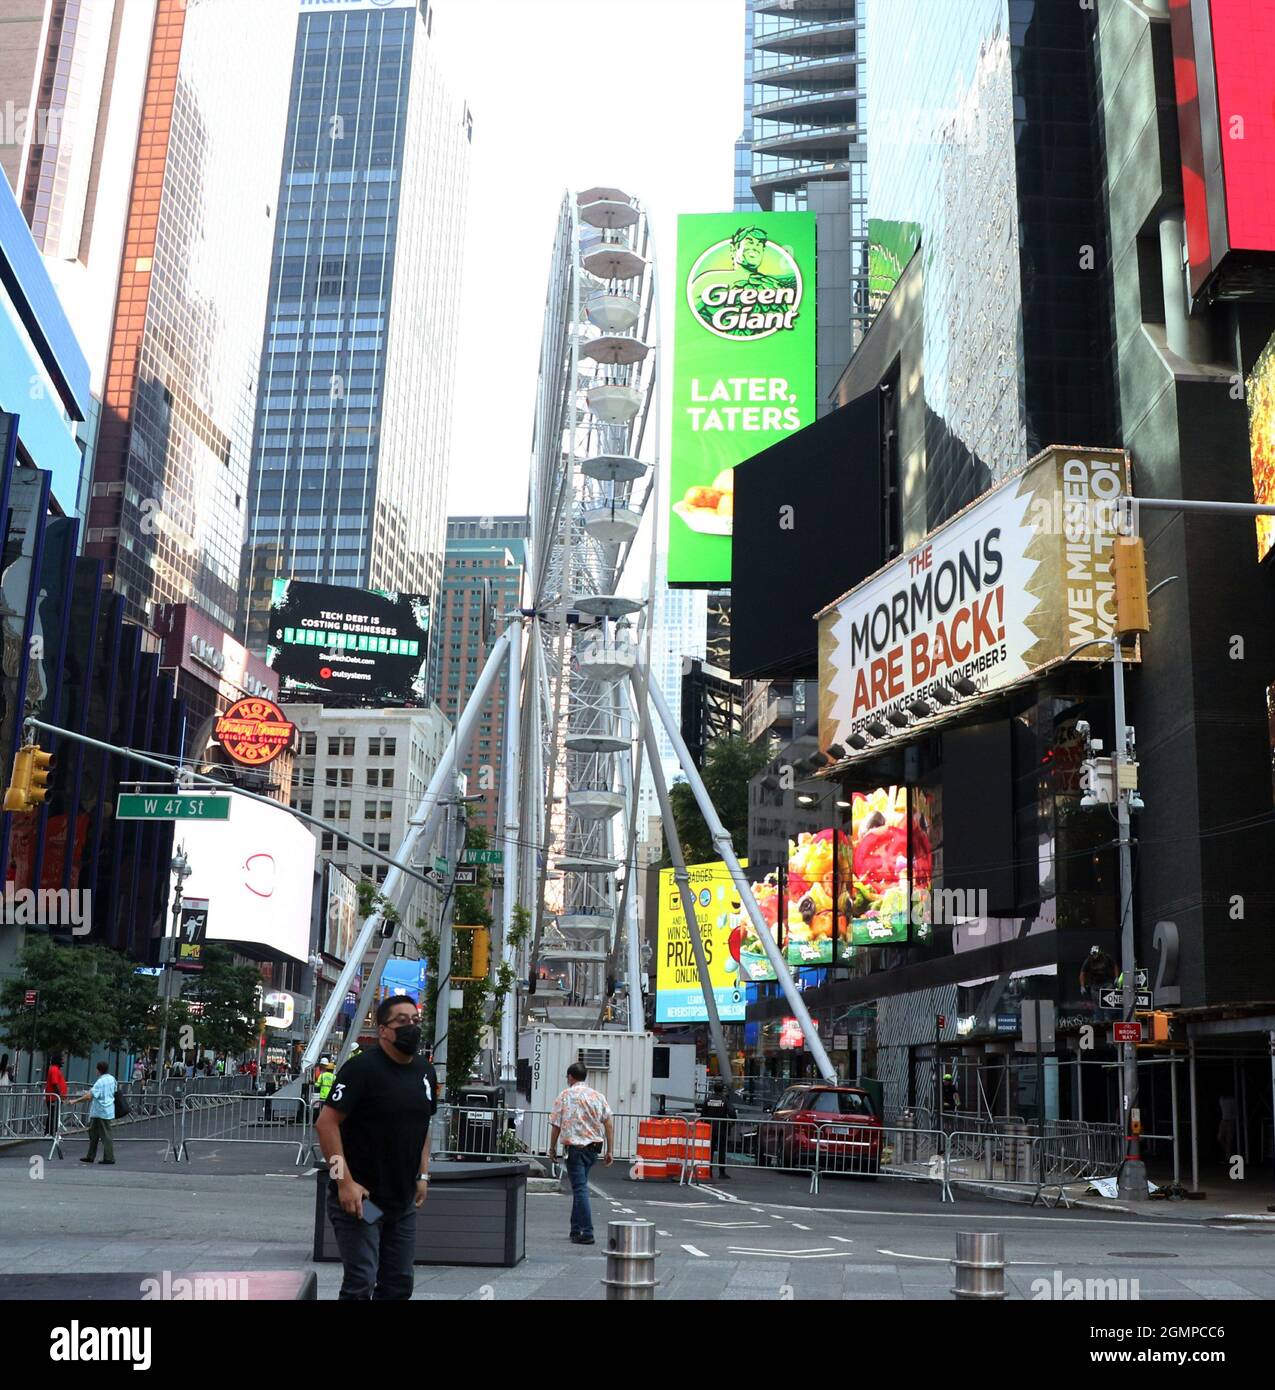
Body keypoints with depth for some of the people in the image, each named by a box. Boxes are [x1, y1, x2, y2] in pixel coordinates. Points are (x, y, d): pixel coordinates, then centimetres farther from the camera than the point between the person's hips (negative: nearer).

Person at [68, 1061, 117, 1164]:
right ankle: (90, 1156, 22)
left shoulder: (100, 1082, -18)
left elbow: (89, 1096, -26)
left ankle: (109, 1158, 0)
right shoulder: (112, 1079, 8)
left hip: (101, 1112, -9)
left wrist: (75, 1101, -21)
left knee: (105, 1135, -4)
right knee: (93, 1132, 17)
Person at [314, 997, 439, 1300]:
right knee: (360, 1283, -6)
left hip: (403, 1199, 7)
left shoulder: (425, 1071, 8)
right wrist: (345, 1182, -22)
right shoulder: (363, 1068, -15)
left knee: (399, 1284, 12)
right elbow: (326, 1123, -19)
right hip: (360, 1196, -7)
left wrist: (423, 1175, 10)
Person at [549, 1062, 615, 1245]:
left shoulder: (564, 1096, -3)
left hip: (574, 1148, -5)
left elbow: (556, 1126, -3)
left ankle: (587, 1233, -10)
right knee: (580, 1186, 18)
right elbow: (609, 1125, 3)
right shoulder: (598, 1096, 8)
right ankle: (576, 1229, 22)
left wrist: (552, 1149, 8)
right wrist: (610, 1151, 6)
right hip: (594, 1148, 5)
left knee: (580, 1189, -4)